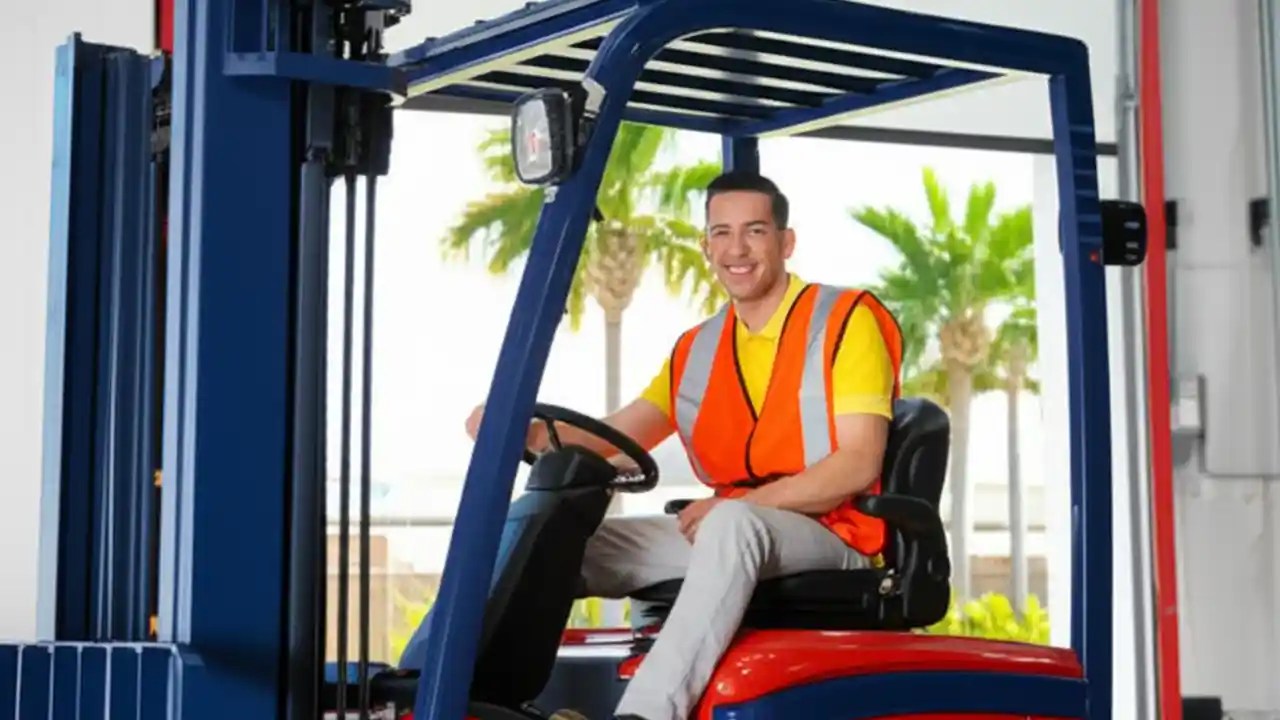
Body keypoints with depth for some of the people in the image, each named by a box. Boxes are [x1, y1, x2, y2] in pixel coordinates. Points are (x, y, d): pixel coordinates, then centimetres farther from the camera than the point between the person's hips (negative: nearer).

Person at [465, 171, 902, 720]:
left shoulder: (845, 320, -2)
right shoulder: (697, 349, 16)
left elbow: (859, 463, -12)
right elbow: (614, 437, 7)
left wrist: (741, 502, -21)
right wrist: (519, 432, -13)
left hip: (828, 538, -6)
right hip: (728, 532, 6)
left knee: (732, 524, -39)